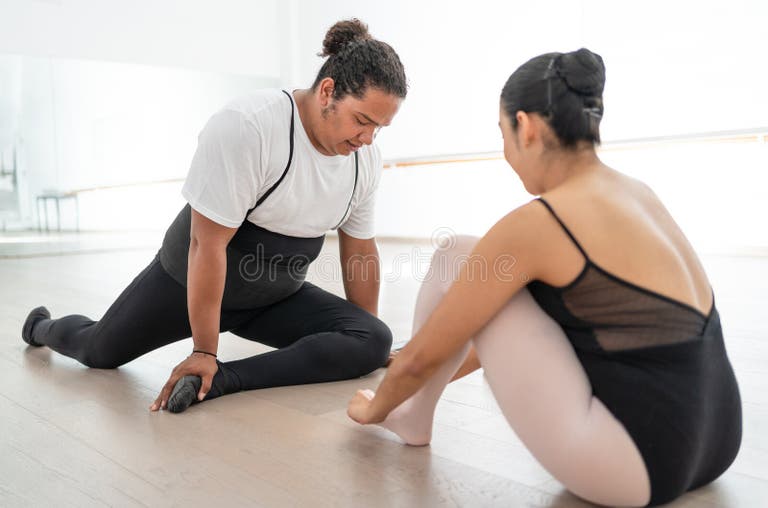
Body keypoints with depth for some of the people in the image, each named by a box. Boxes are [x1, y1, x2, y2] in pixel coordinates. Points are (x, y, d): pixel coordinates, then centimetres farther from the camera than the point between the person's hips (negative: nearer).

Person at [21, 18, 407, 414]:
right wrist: (204, 352, -24)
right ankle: (42, 326, 49)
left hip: (277, 298, 5)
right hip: (188, 279, -4)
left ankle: (222, 380, -26)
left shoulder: (367, 160, -10)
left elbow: (360, 248, 2)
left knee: (374, 341, -18)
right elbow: (208, 245, -28)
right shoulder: (244, 127, -30)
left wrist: (367, 344, 7)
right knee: (98, 351, 13)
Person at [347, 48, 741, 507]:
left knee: (456, 261, 0)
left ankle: (411, 420, 20)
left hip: (635, 462, -8)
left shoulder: (535, 223, -16)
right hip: (710, 445, 9)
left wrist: (375, 408, 17)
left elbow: (423, 356, -5)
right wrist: (448, 372, 33)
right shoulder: (637, 193, 10)